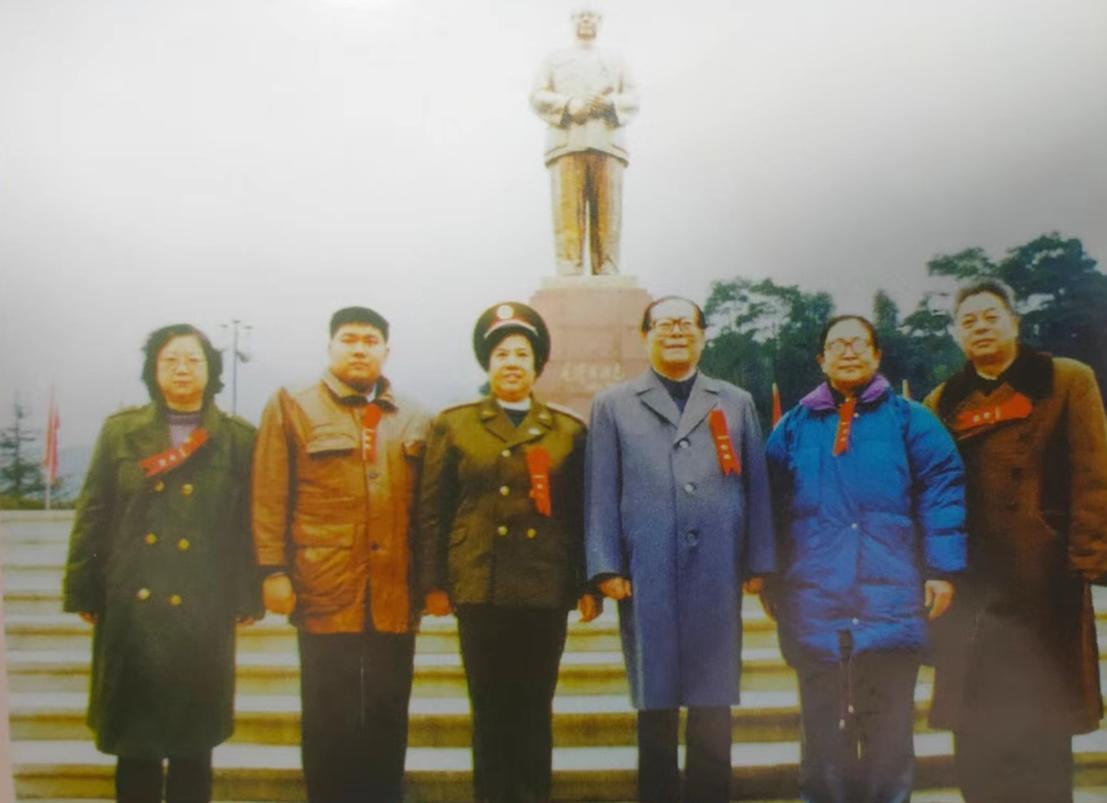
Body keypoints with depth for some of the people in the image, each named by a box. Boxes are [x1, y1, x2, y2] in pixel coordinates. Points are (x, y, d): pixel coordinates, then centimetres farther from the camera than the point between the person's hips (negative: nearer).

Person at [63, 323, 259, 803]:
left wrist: (248, 599, -1)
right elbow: (92, 516, 6)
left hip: (202, 614, -1)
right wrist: (82, 592, 2)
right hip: (130, 610, 1)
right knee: (133, 742, 7)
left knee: (194, 744, 7)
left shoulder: (238, 439, 3)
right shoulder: (120, 431, 7)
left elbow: (250, 524, 2)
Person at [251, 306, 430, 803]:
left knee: (388, 720, 9)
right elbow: (269, 496, -1)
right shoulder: (291, 407, 5)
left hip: (396, 596, 3)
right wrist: (273, 571, -8)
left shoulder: (414, 419, 13)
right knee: (329, 722, 6)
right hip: (326, 591, -2)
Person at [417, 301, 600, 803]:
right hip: (480, 588, 0)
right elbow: (433, 509, 5)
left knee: (534, 707, 7)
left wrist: (589, 585, 2)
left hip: (547, 589, 1)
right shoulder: (453, 425, 7)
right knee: (490, 708, 6)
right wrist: (434, 584, -1)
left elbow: (583, 513, 8)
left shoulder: (569, 430, 9)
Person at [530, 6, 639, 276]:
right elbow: (538, 98, 10)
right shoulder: (554, 60, 24)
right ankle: (569, 280, -18)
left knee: (607, 215, -8)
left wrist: (609, 102, -8)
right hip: (567, 143, -1)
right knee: (568, 214, -13)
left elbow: (632, 100, 14)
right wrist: (568, 105, -10)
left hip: (607, 144, 1)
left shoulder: (615, 62, 28)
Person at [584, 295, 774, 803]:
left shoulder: (736, 403, 14)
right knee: (655, 706, 5)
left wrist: (759, 563, 4)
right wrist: (606, 567, -4)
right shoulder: (612, 405, 10)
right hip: (646, 579, -1)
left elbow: (756, 486, 11)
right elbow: (600, 492, 4)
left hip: (718, 577, 1)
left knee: (713, 706, 6)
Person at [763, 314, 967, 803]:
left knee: (889, 726, 6)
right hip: (815, 606, 2)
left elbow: (942, 493, 0)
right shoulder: (795, 426, 12)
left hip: (890, 602, -1)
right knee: (823, 727, 10)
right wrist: (771, 579, 8)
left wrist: (943, 570, -8)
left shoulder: (909, 420, 7)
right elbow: (772, 506, 12)